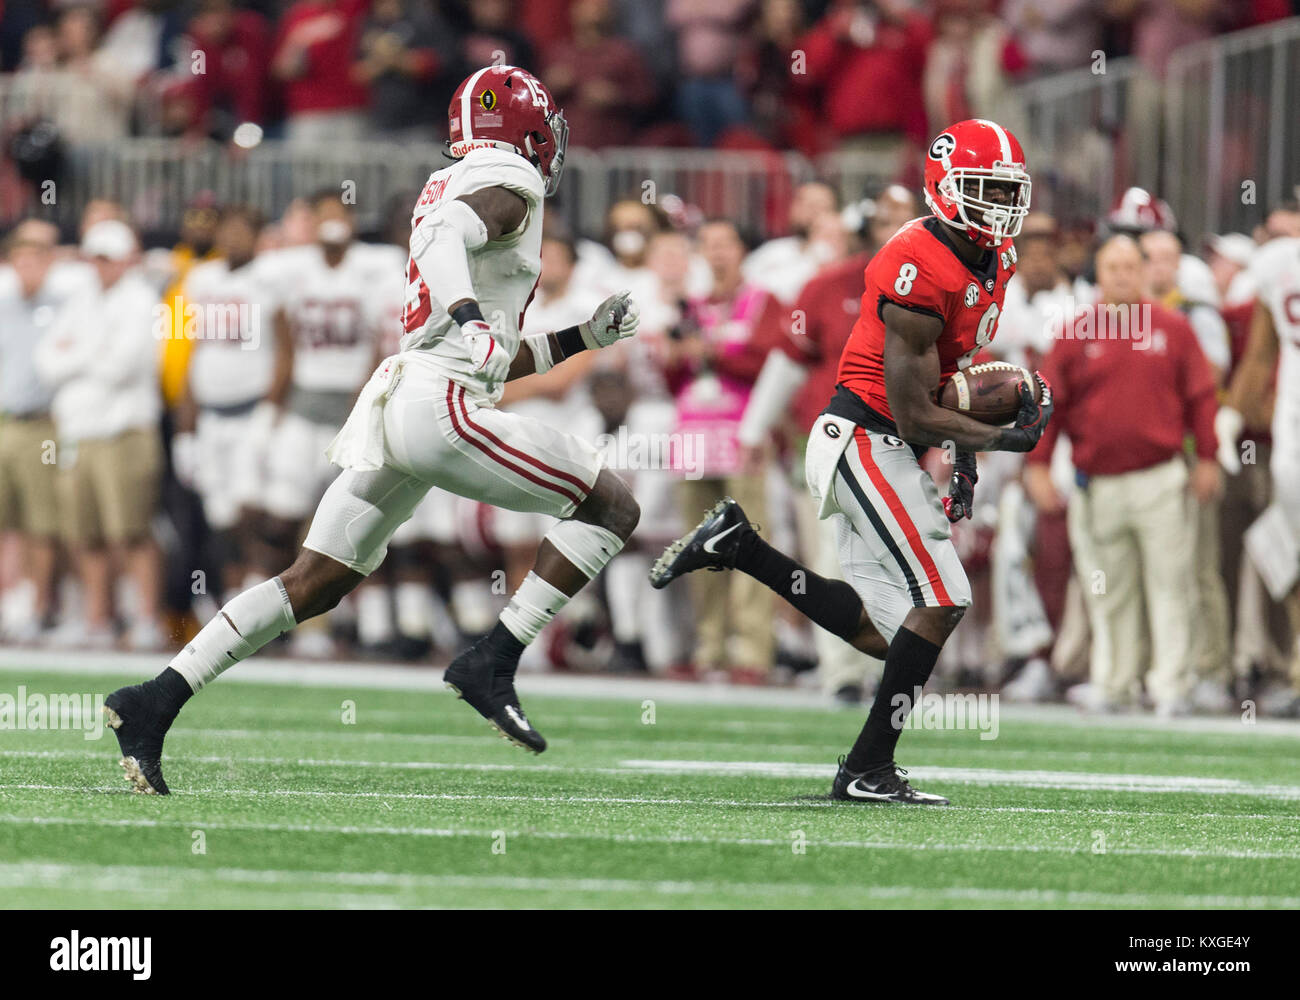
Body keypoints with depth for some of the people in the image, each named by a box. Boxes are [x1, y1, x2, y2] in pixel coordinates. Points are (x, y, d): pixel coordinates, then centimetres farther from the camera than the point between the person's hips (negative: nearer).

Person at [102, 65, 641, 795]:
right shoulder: (507, 182, 0)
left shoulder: (452, 187, 27)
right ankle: (494, 662, -6)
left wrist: (587, 336, 29)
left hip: (395, 400, 9)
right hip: (441, 409, -9)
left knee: (313, 585, 9)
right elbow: (446, 238, -23)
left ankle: (154, 703, 1)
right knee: (613, 507, 0)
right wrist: (470, 320, -36)